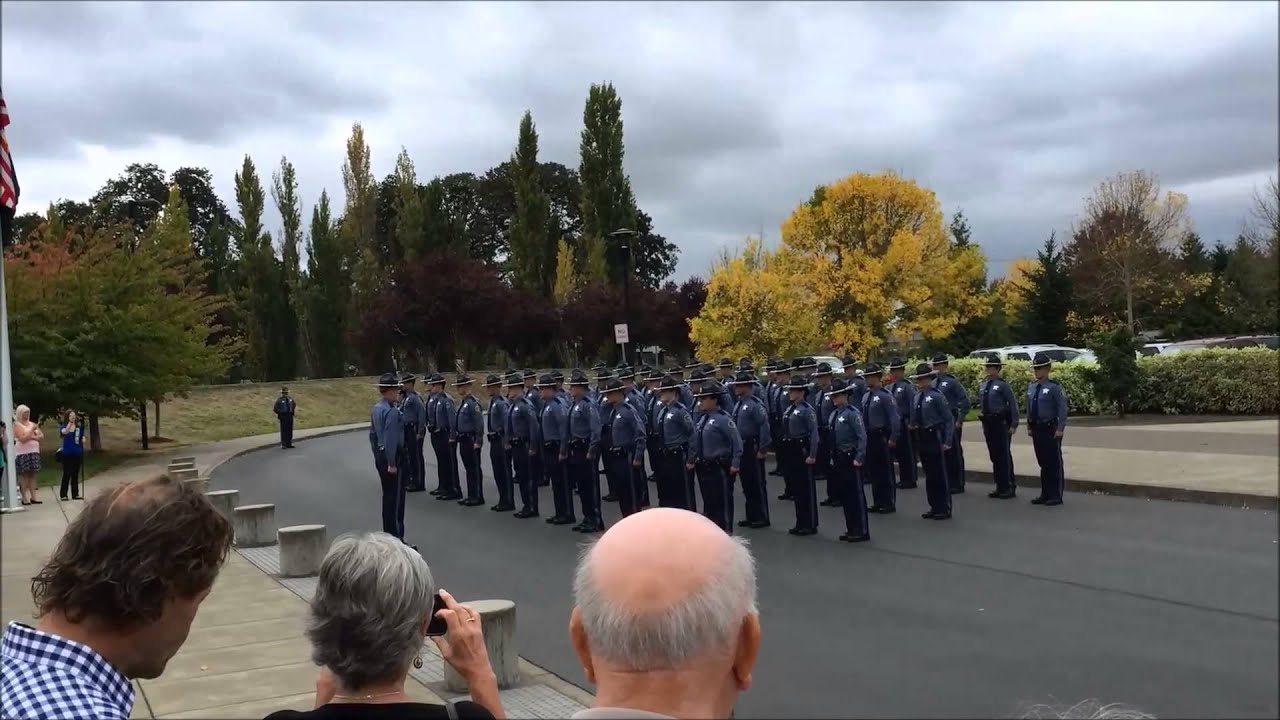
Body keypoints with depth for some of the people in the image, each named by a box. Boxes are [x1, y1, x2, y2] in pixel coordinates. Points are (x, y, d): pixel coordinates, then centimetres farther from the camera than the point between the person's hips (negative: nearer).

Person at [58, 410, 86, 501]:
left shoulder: (79, 427, 5)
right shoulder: (63, 426, -4)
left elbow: (82, 437, 15)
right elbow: (65, 432, -27)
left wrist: (83, 439, -8)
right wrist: (70, 423, -40)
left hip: (77, 453, 3)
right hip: (67, 453, -3)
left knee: (75, 474, 9)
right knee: (66, 474, -4)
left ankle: (75, 494, 14)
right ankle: (63, 494, 3)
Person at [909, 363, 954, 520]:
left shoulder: (936, 395, -14)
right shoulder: (918, 396, 6)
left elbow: (949, 419, -13)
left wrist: (947, 441, -15)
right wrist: (914, 424, 0)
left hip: (935, 437, -7)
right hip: (922, 437, 7)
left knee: (940, 474, 1)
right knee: (929, 474, 13)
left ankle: (945, 509, 10)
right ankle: (934, 507, 22)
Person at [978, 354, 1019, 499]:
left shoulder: (1002, 385, -12)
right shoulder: (982, 386, 9)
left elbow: (1013, 404, -12)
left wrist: (1014, 425, -13)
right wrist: (980, 411, 6)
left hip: (1001, 423, -7)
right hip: (988, 423, 7)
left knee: (1004, 455, -2)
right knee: (994, 456, 11)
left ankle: (1009, 488, 5)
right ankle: (1000, 487, 19)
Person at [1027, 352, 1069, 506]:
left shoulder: (1054, 387, -12)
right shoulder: (1031, 387, 8)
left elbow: (1062, 409, -14)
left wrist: (1060, 429, -16)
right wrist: (1029, 426, 13)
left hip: (1050, 429, -7)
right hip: (1036, 428, 7)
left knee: (1054, 463, 2)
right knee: (1043, 463, 13)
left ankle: (1056, 496, 8)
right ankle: (1045, 494, 21)